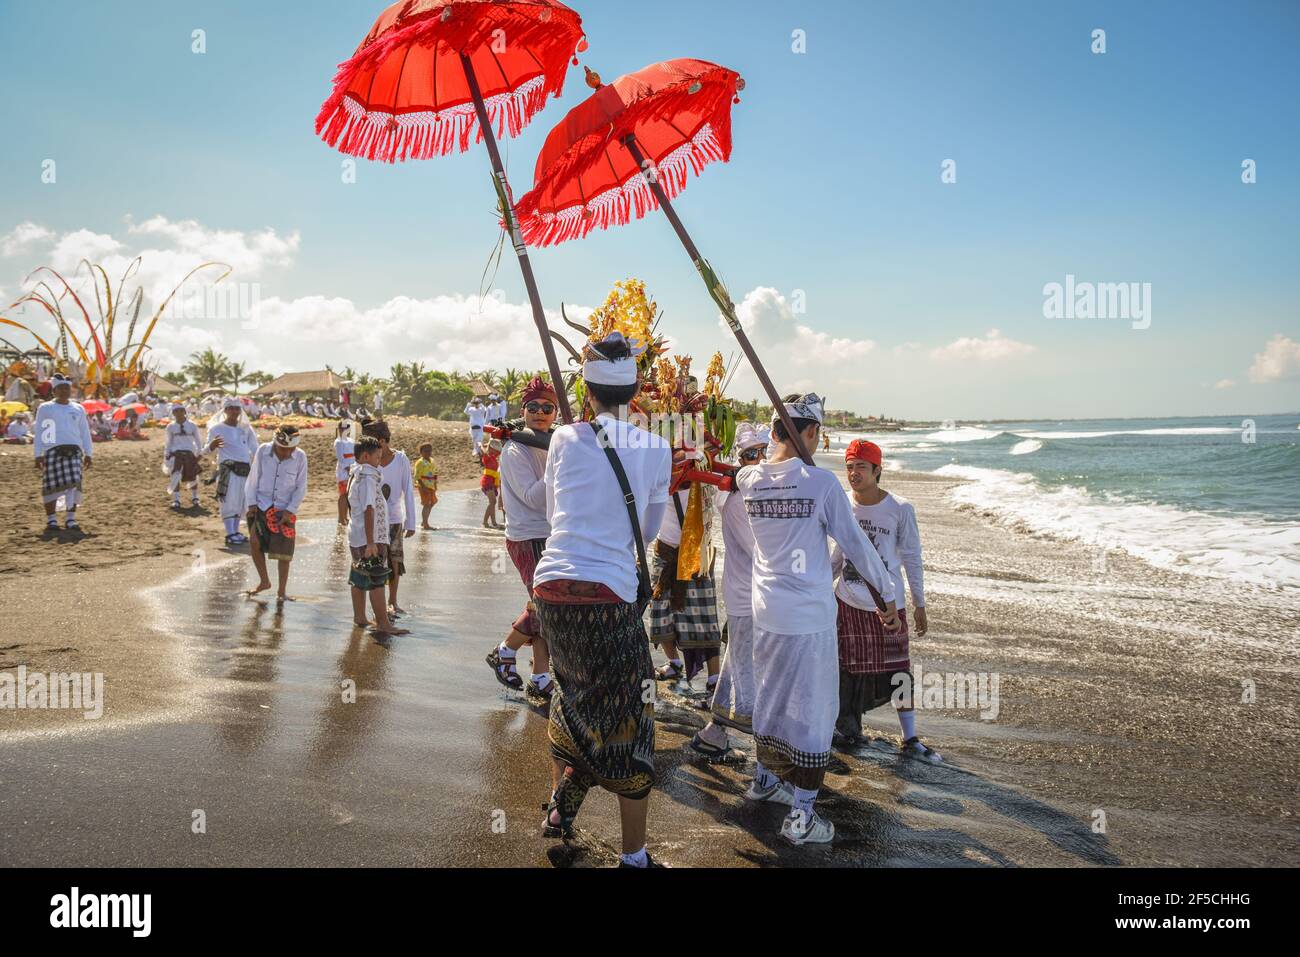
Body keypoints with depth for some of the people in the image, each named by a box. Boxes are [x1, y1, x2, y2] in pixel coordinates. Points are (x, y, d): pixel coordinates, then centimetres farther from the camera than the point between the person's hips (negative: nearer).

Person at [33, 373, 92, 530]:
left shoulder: (78, 409, 16)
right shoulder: (45, 408, 9)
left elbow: (85, 433, 17)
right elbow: (39, 432, 5)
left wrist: (88, 454, 9)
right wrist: (38, 455, -3)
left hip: (74, 450, 2)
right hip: (52, 450, -2)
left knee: (74, 484, -7)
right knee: (52, 484, -4)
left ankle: (71, 519, -1)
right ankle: (51, 519, 5)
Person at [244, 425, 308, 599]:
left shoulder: (300, 457, -9)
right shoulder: (263, 451, -7)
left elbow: (301, 488, -2)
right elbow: (253, 479, 2)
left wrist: (290, 510, -9)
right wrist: (251, 503, -4)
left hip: (285, 510, -1)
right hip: (261, 505, 1)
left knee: (283, 552, -1)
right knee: (254, 542, -14)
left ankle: (281, 591, 12)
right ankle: (264, 581, 6)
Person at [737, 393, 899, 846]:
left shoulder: (748, 479, -2)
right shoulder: (821, 482, -15)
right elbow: (857, 544, -7)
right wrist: (888, 595, 2)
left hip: (765, 610, 5)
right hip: (811, 616, -5)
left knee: (770, 698, 22)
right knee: (813, 710, 4)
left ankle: (765, 778, 40)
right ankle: (801, 816, 8)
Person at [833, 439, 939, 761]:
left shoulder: (900, 509, -9)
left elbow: (912, 558, -2)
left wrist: (919, 605, 1)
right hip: (848, 602, 2)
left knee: (897, 672, 4)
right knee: (848, 669, 8)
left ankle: (910, 740, 16)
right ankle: (847, 728, 25)